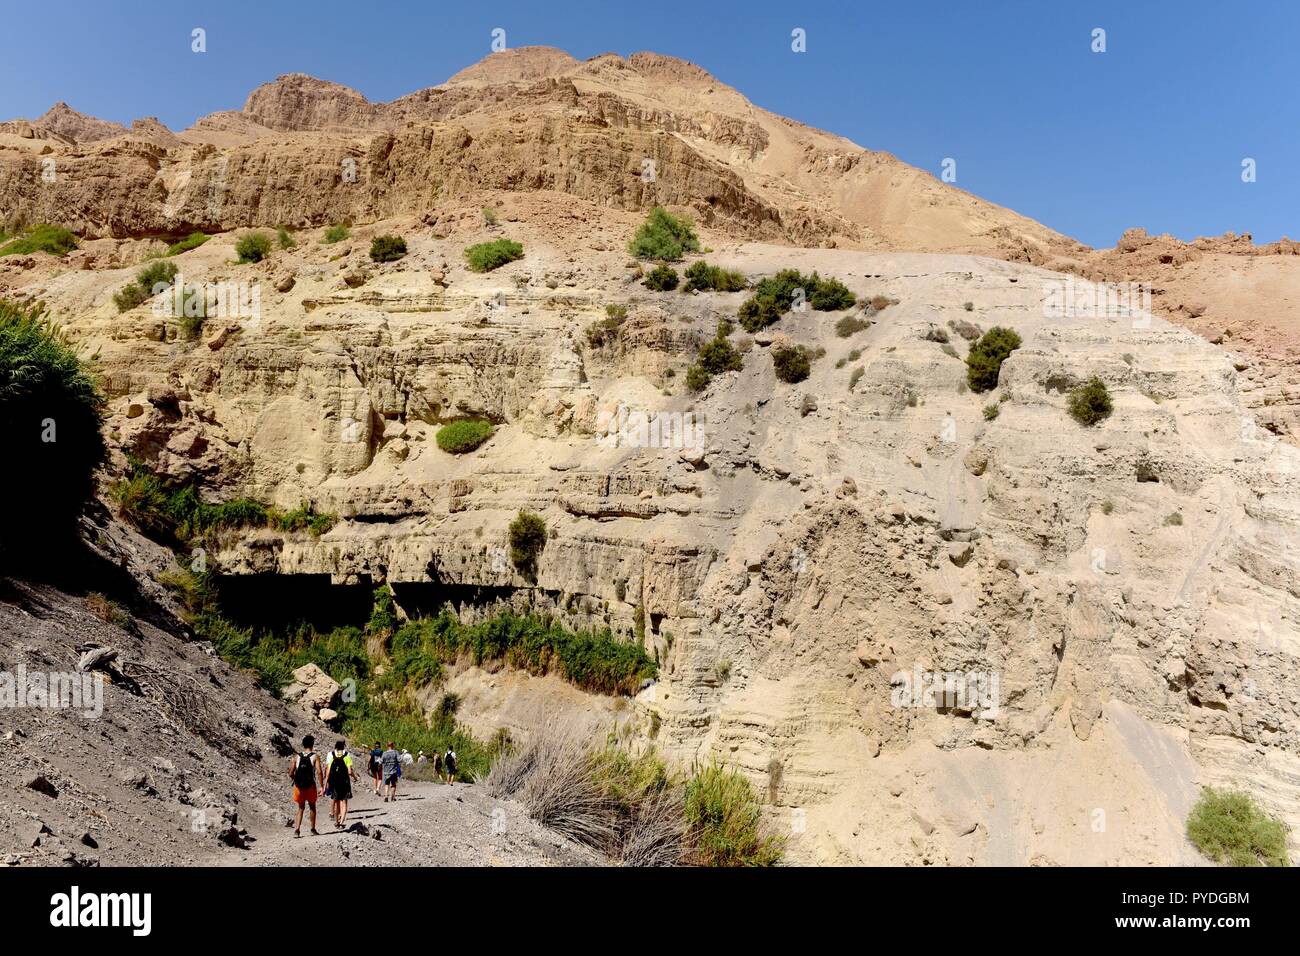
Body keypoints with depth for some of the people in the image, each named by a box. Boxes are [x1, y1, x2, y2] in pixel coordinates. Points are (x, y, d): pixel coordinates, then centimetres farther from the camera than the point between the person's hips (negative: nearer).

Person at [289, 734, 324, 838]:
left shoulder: (297, 757, 1)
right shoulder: (315, 757, -7)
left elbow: (291, 774, 0)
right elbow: (319, 772, -17)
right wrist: (322, 786, -12)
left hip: (299, 786, 2)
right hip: (310, 786, -2)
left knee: (301, 808, 16)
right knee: (312, 807, 17)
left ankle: (297, 830, 3)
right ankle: (313, 829, 24)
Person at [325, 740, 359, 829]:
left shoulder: (331, 755, 1)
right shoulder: (347, 755, -6)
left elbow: (328, 771, -1)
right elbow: (350, 771, -9)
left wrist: (326, 782, 7)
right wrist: (354, 777, 10)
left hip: (333, 781, 2)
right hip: (344, 781, -2)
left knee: (336, 801, 16)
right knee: (344, 801, 6)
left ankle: (336, 822, 26)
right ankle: (342, 821, -11)